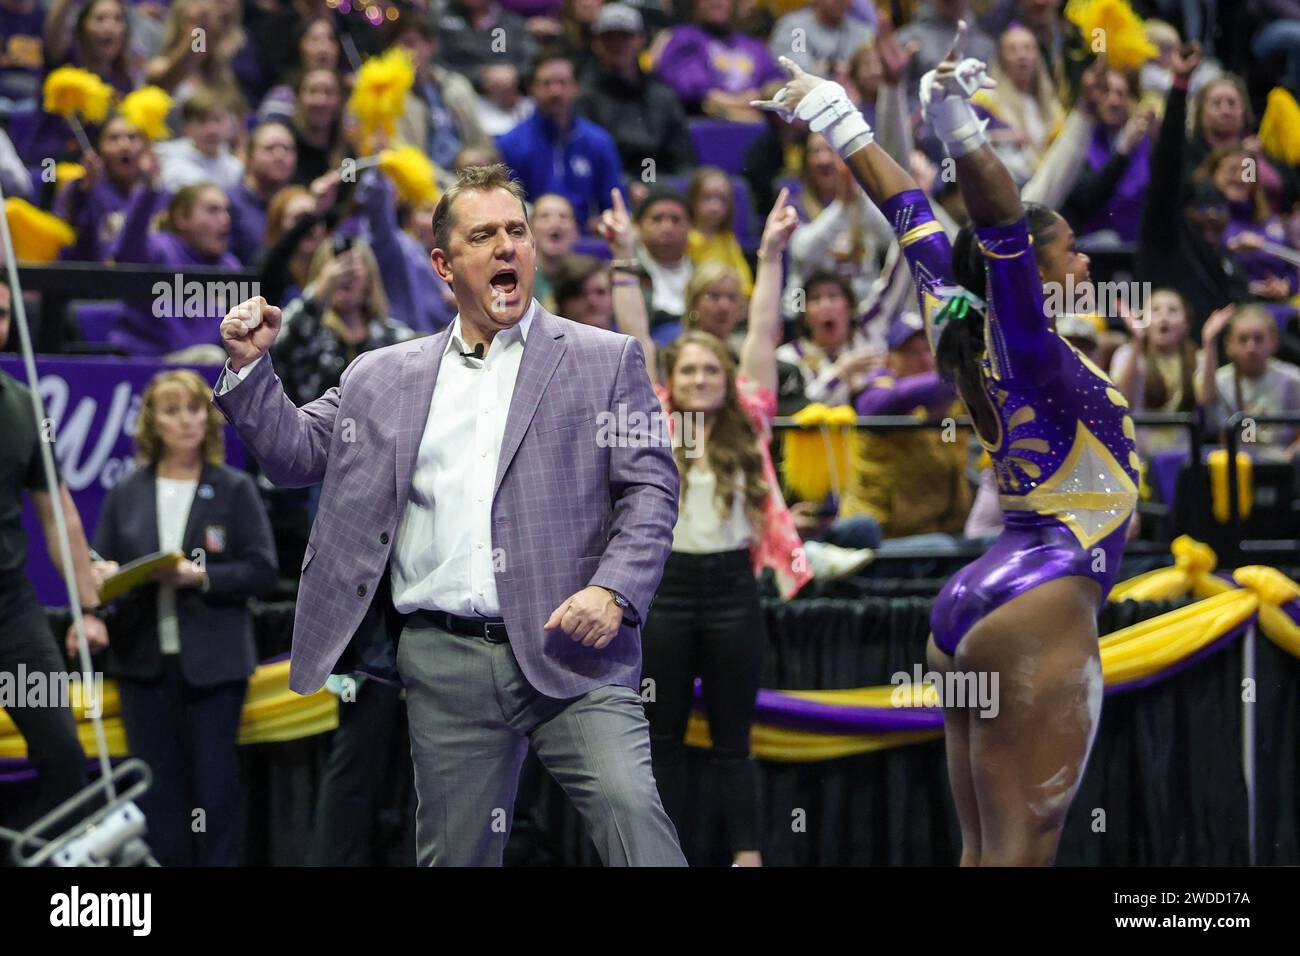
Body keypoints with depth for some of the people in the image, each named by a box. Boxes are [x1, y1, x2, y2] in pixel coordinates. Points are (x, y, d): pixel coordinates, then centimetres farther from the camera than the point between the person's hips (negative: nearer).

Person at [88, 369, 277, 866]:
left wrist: (202, 577, -17)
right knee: (157, 783, 3)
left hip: (213, 661, -2)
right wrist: (104, 575, -13)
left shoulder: (235, 490, 3)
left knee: (214, 782, -2)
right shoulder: (125, 494, 9)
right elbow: (99, 565, 11)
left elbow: (261, 571, -3)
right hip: (144, 658, 2)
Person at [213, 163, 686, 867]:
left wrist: (614, 591, -13)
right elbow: (295, 453, 20)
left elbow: (650, 489, 3)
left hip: (570, 652, -2)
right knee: (455, 854, 6)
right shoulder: (385, 376, 17)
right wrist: (249, 366, 4)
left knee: (630, 807, -24)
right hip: (443, 665, 3)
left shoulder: (604, 360, 9)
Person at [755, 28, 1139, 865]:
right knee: (1020, 854, -12)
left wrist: (841, 121, 28)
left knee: (984, 850, 8)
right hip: (1039, 610, -9)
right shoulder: (1023, 346, -12)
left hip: (970, 606, 9)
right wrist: (963, 135, -42)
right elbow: (1000, 232, -29)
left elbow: (910, 212, 19)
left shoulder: (963, 323, 9)